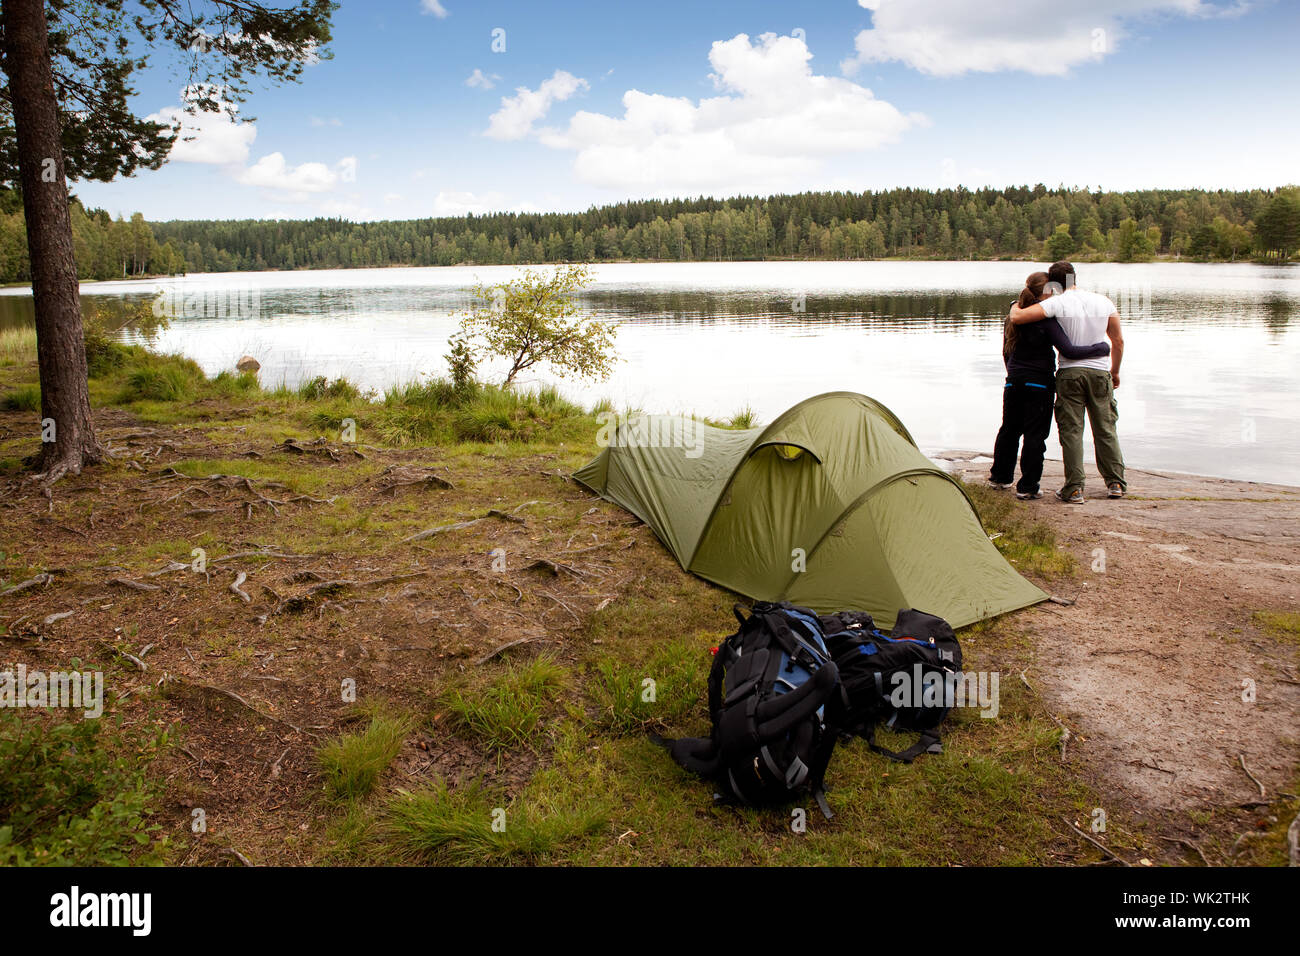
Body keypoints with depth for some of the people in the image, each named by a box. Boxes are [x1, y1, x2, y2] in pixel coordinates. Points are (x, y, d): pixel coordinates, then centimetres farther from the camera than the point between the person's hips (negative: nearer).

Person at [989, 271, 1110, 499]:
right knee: (1035, 434, 1)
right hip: (1039, 384, -6)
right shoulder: (1046, 320, -15)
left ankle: (1000, 476, 31)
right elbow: (1068, 351, -19)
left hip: (1014, 382, 6)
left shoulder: (1013, 317, 6)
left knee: (1009, 429, 19)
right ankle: (1027, 487, 2)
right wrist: (1102, 348, -9)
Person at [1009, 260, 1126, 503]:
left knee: (1071, 430, 1)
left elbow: (1016, 318, -16)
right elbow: (1118, 341, 12)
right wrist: (1115, 372, 25)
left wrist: (1015, 306, 8)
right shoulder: (1103, 302, 6)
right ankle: (1115, 483, 20)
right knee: (1105, 429, 14)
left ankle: (1074, 488, -1)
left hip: (1070, 372, -3)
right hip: (1100, 371, 4)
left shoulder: (1057, 303, -9)